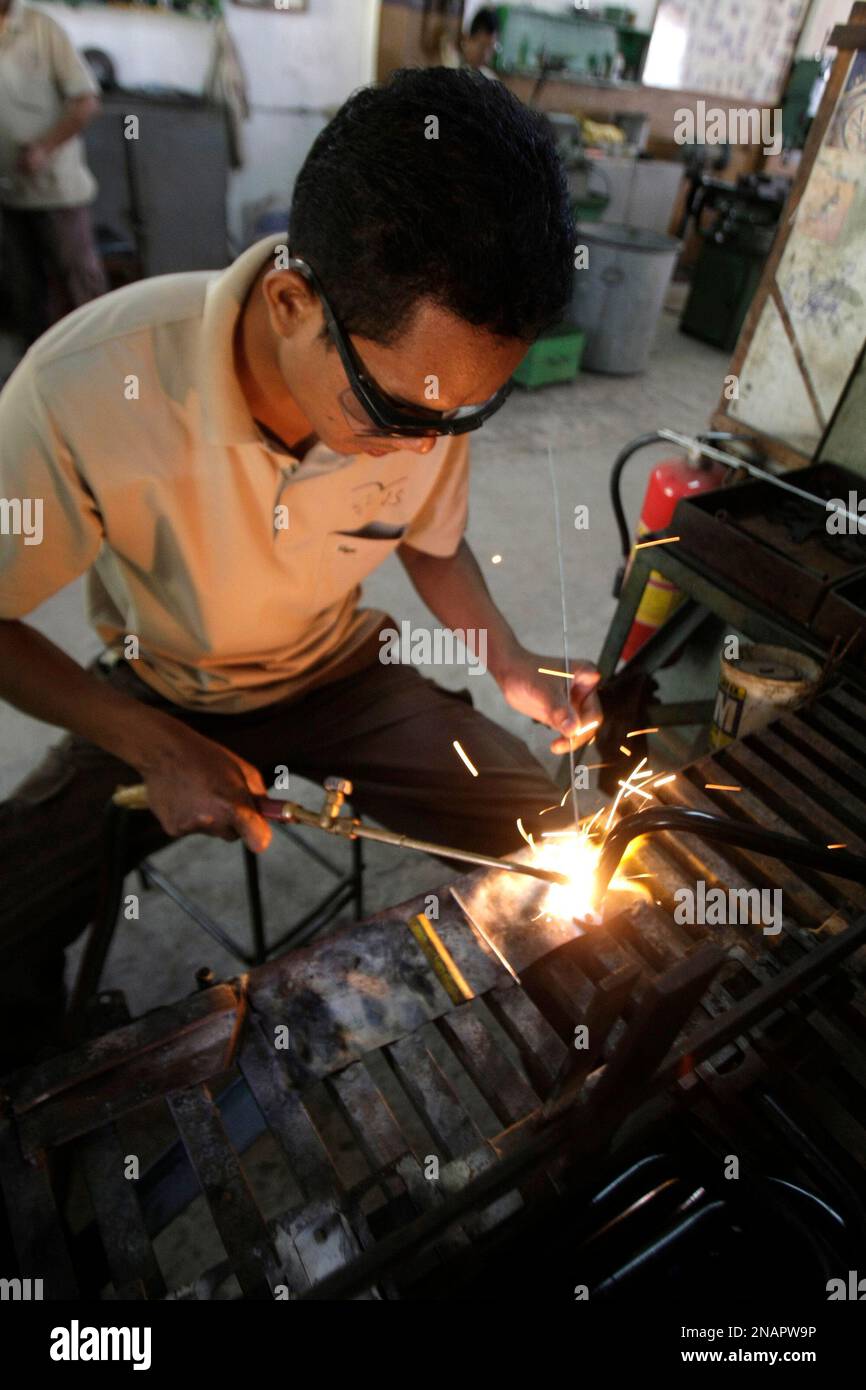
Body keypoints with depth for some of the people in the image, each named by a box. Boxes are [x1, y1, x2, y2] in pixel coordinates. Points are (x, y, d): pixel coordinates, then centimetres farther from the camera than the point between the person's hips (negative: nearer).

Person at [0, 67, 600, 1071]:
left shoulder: (426, 381, -17)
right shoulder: (86, 392, -31)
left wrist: (510, 665, -13)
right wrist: (155, 748, -25)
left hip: (339, 675, 3)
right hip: (159, 701, -2)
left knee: (548, 833, -10)